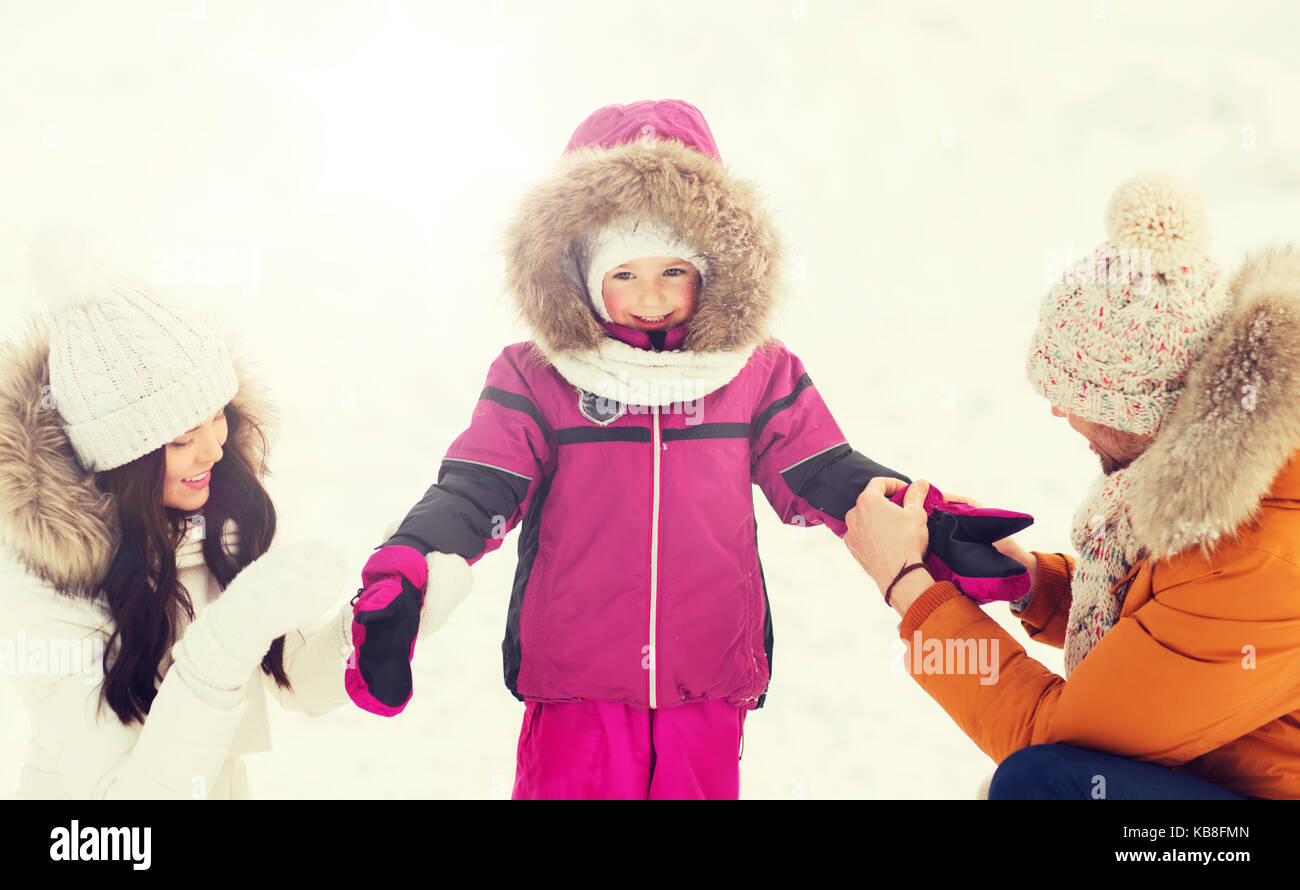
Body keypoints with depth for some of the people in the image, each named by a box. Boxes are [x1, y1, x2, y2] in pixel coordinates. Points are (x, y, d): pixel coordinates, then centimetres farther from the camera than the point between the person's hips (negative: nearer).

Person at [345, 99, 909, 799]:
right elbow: (476, 490, -10)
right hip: (575, 693, -1)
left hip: (707, 689, 2)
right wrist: (402, 570, -29)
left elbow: (827, 476, 1)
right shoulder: (536, 380, -3)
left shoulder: (760, 375, 3)